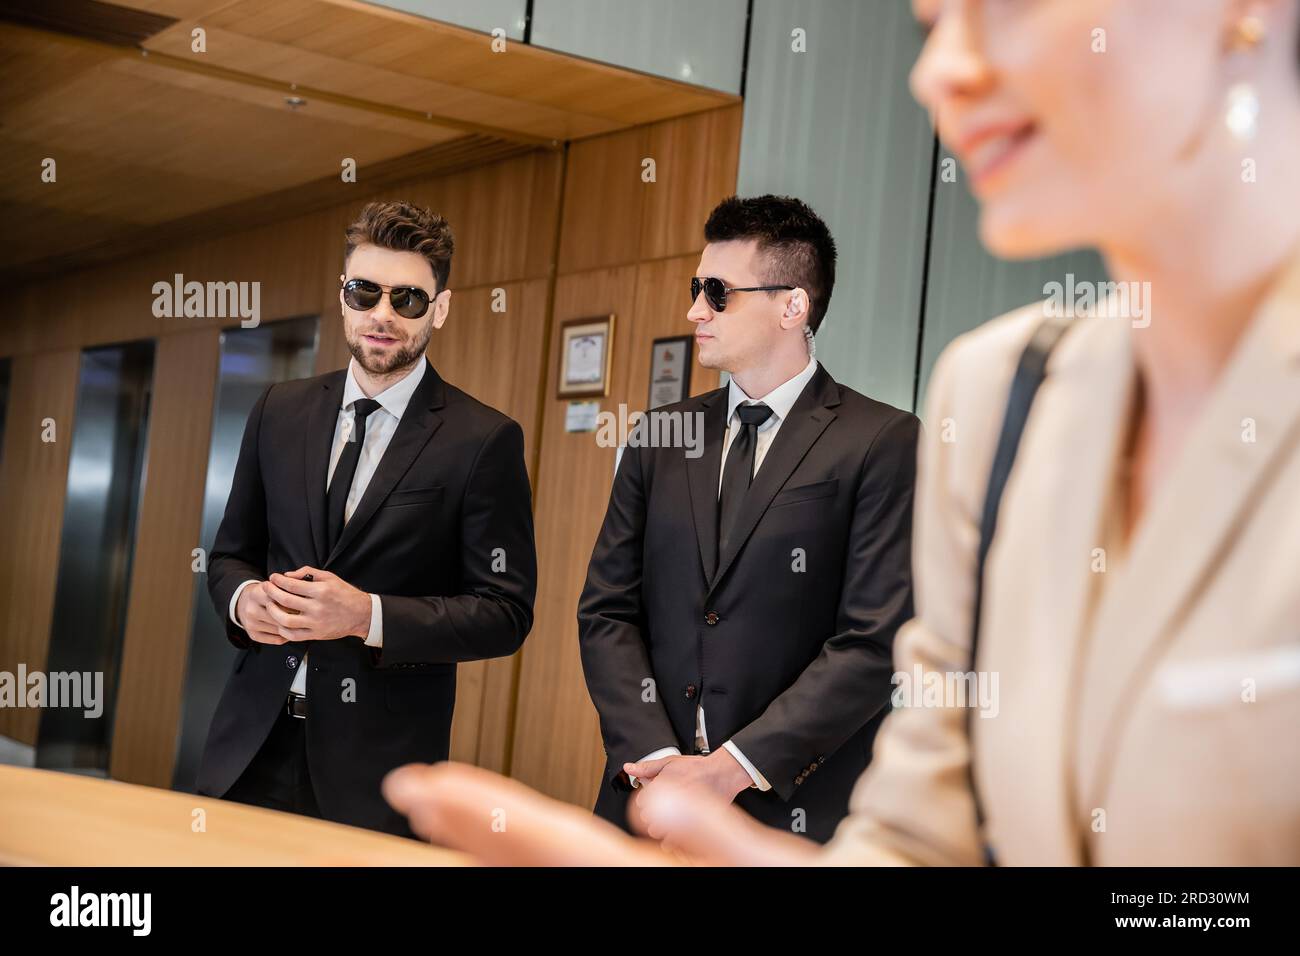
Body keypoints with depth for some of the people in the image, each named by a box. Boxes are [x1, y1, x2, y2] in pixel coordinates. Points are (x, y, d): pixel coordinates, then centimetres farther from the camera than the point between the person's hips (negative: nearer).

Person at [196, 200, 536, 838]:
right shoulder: (281, 411, 8)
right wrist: (244, 598, -7)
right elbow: (231, 552, 16)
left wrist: (367, 616, -20)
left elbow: (506, 612, -9)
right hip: (254, 741, 4)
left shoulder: (484, 441, -7)